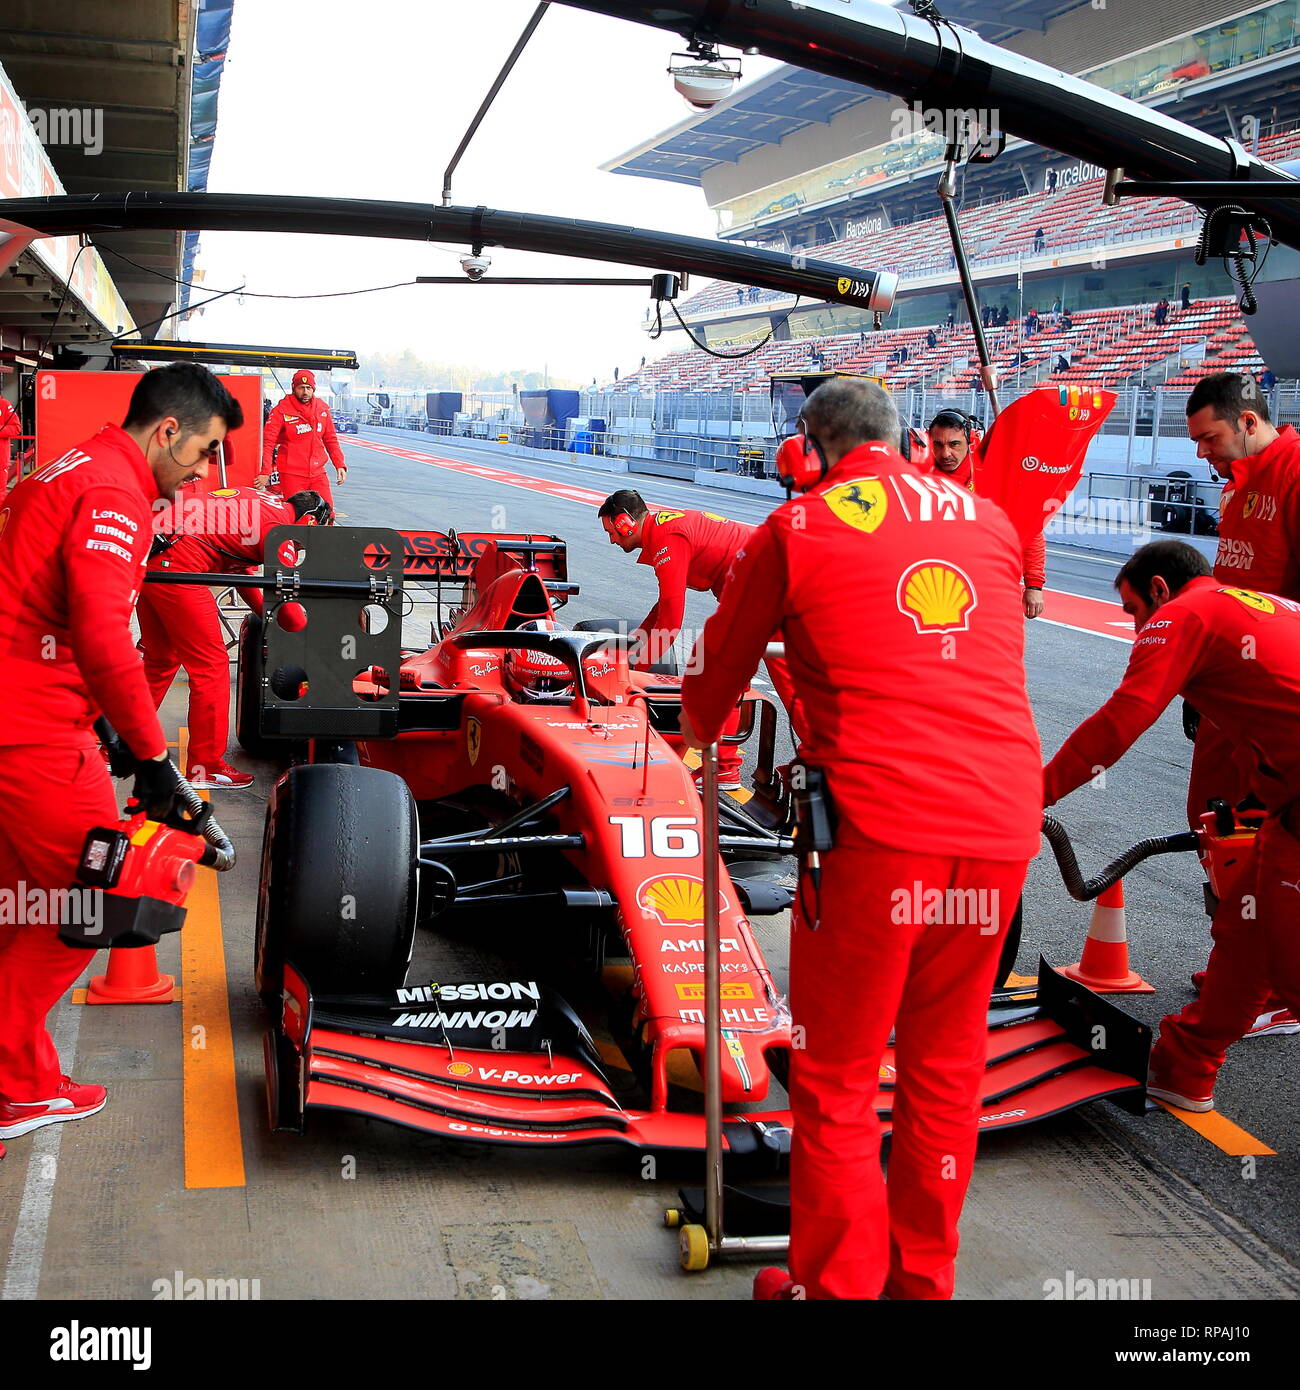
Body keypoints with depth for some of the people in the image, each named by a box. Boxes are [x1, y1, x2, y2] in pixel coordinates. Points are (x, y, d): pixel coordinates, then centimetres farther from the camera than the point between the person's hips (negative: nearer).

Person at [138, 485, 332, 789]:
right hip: (175, 568, -10)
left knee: (160, 660, 23)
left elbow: (241, 571, 32)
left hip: (148, 559, 10)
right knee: (211, 665, 0)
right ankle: (205, 769, 7)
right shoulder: (279, 525, -5)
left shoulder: (257, 502, 22)